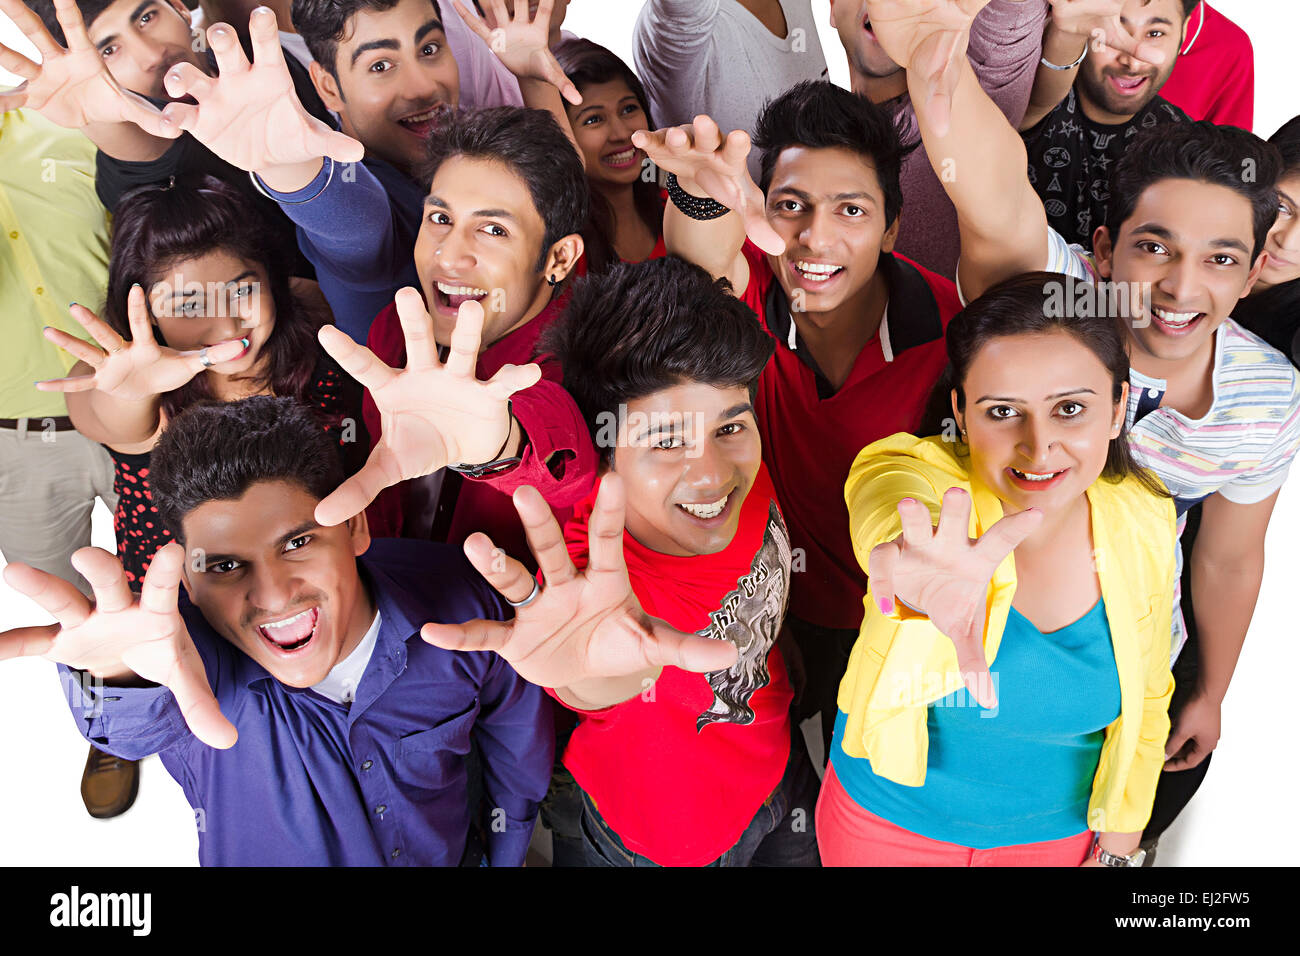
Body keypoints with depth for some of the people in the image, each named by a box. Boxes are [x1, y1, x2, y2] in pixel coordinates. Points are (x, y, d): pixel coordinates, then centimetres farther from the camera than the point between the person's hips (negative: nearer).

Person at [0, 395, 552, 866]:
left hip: (447, 856, 2)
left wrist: (506, 855, 2)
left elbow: (515, 727, -9)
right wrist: (125, 671, -77)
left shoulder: (452, 598, -27)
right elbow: (135, 724, -55)